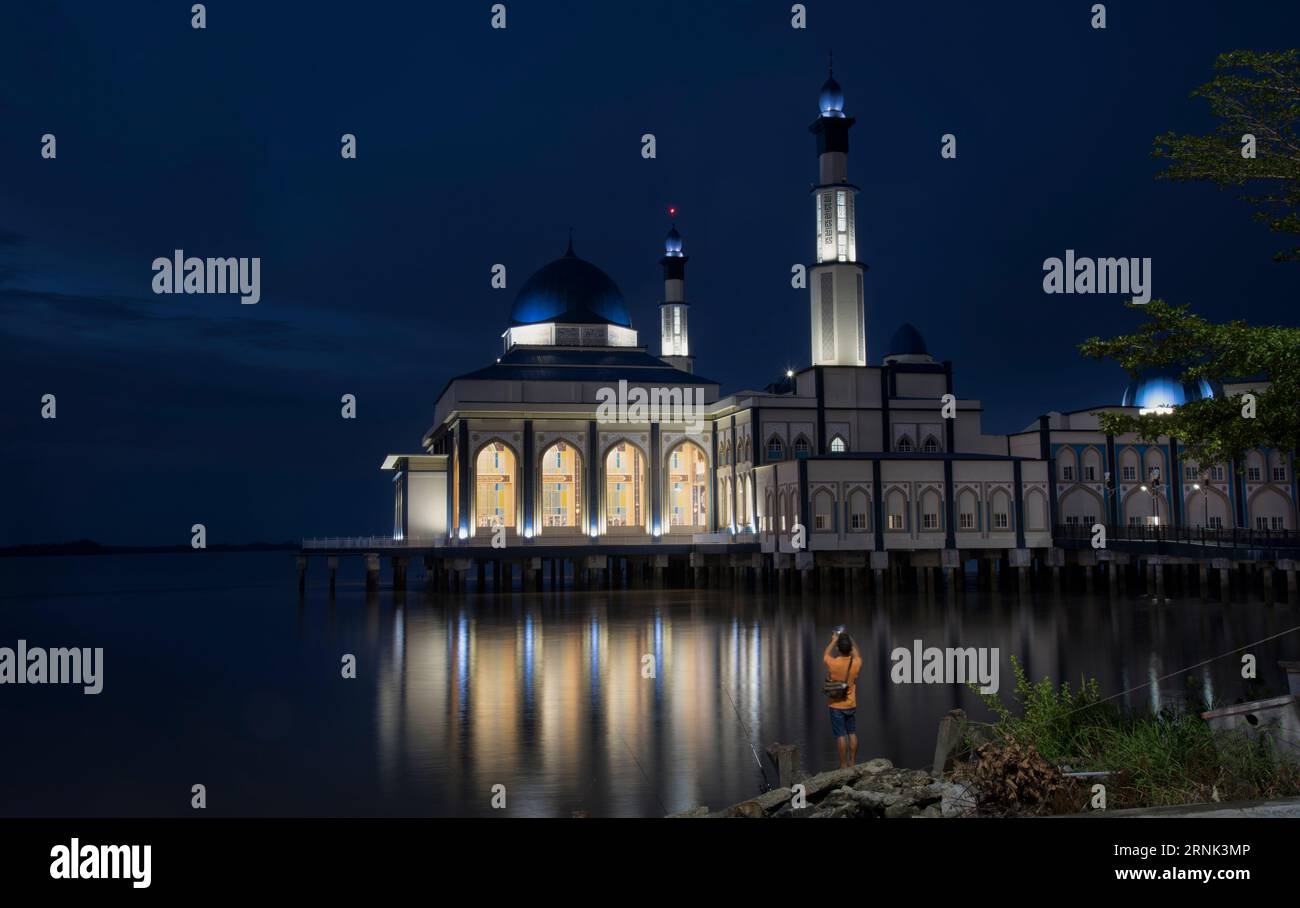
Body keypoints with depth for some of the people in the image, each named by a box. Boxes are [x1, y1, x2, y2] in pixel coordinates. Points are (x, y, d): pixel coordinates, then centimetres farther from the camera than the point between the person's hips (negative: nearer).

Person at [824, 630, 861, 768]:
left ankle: (843, 765, 6)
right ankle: (852, 762, 19)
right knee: (852, 734, 13)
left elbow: (825, 655, 5)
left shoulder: (833, 663, -19)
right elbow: (857, 655, 14)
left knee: (841, 736, 1)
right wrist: (850, 640, 17)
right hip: (851, 705, 3)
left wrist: (834, 640, 13)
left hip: (837, 706, -3)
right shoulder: (856, 663, -12)